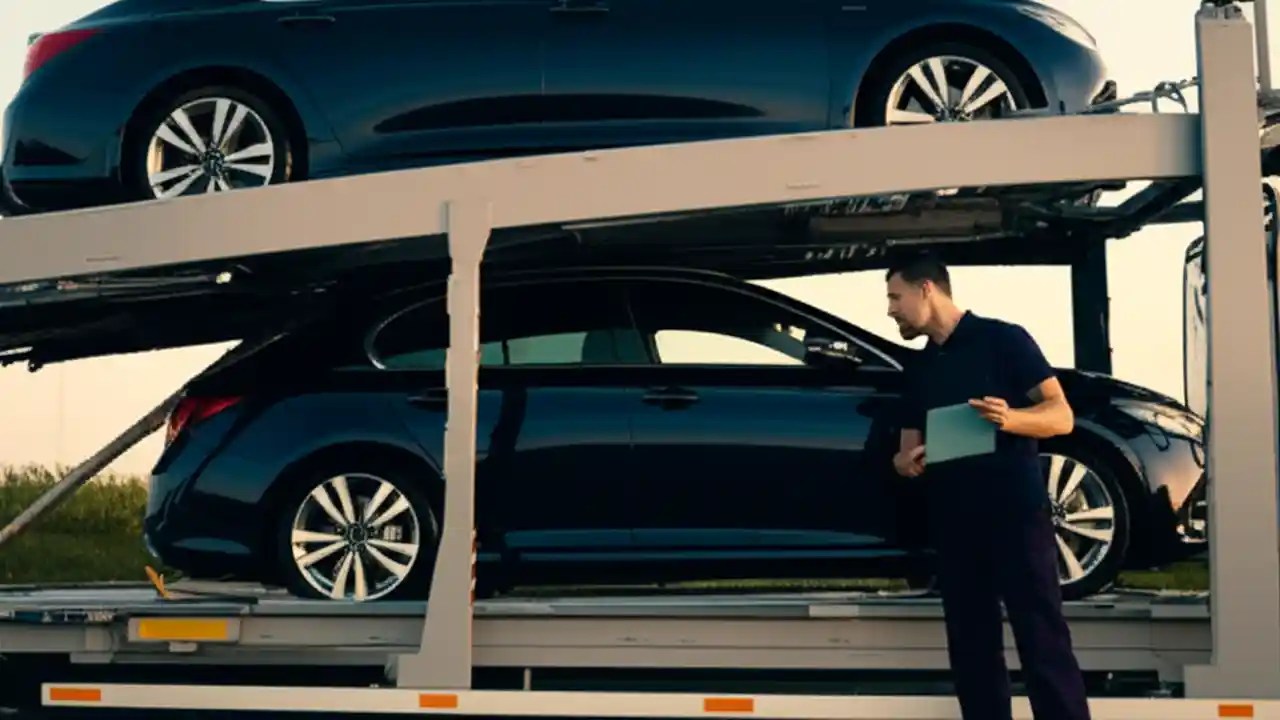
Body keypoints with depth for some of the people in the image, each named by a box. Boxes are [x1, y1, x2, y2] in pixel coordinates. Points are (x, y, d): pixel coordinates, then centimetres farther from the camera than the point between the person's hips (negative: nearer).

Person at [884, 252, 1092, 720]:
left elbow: (1061, 416, -4)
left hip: (1017, 515, -6)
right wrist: (906, 463, -3)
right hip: (952, 525, 6)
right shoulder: (919, 369, 18)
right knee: (971, 652, 5)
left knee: (1044, 646, -9)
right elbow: (907, 450, 22)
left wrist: (1011, 418, -25)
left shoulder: (1002, 340, 0)